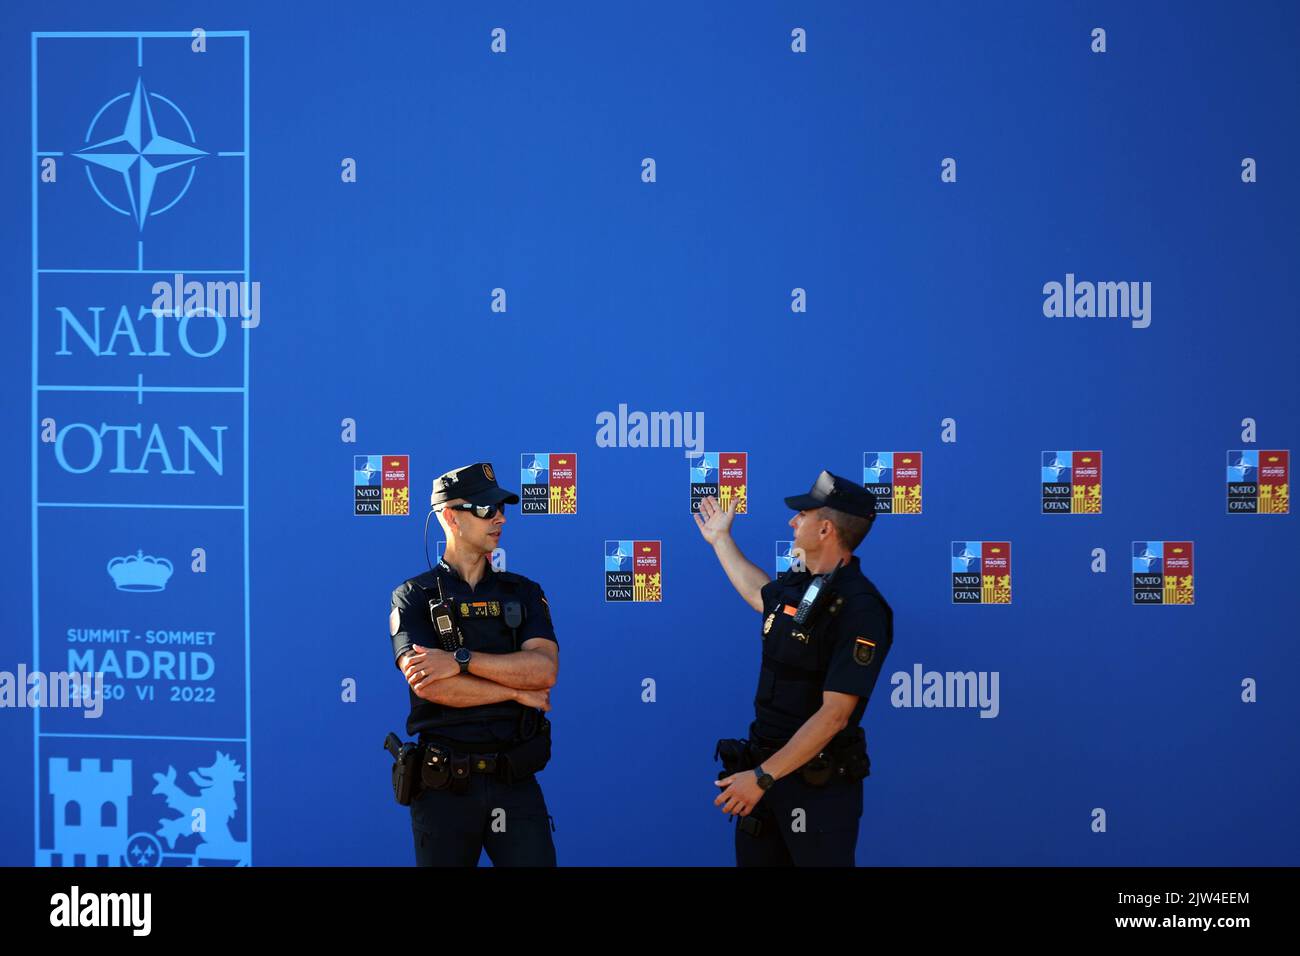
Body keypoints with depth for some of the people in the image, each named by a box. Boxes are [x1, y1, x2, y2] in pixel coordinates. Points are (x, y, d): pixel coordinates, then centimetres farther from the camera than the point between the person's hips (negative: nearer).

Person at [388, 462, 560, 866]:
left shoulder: (523, 593, 11)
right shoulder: (413, 597, 2)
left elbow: (544, 668, -7)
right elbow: (426, 683, -13)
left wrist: (461, 660, -16)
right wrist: (518, 691, -9)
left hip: (516, 783, 2)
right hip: (444, 785, -2)